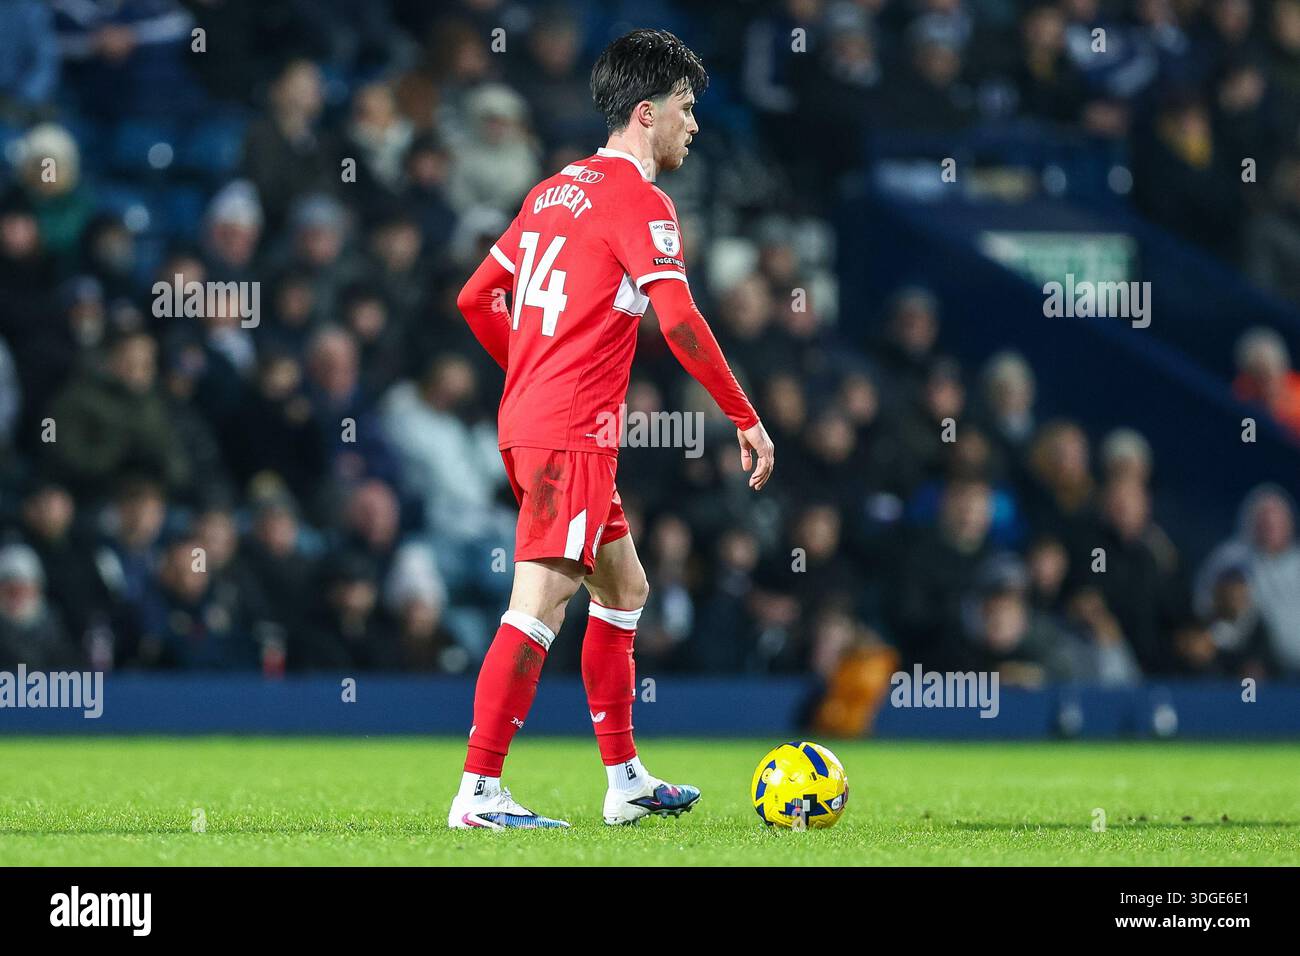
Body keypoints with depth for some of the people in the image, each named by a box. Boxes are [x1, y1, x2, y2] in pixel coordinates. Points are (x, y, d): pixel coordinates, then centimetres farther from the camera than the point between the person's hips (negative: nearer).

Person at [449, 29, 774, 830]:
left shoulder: (555, 191, 17)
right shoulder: (638, 201, -10)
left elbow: (477, 298, 21)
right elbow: (679, 320, -19)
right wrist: (747, 420, -14)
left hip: (527, 421, 10)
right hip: (573, 433, -10)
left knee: (625, 590, 19)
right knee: (541, 603, -14)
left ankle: (626, 781, 23)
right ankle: (479, 794, -18)